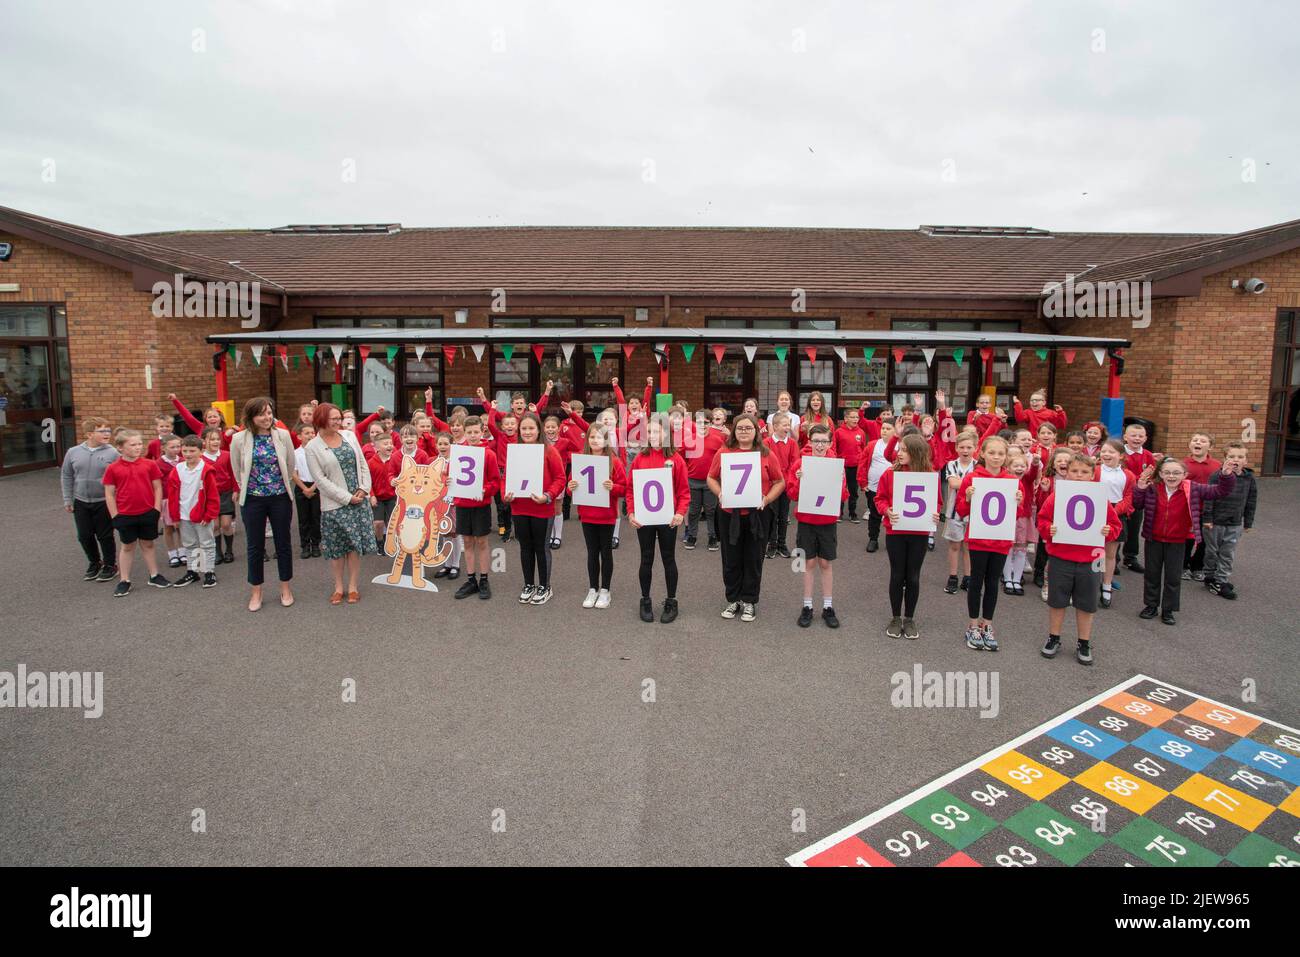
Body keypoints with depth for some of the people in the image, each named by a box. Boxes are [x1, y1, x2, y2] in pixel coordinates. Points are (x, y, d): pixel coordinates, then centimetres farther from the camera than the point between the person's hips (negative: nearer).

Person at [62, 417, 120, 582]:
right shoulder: (73, 452, -1)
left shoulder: (112, 453, -10)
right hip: (80, 503, 3)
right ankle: (94, 563, 33)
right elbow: (66, 477, 8)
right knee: (84, 536, 13)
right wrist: (67, 499, 7)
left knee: (105, 536, 7)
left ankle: (110, 565, 24)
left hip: (103, 502, -3)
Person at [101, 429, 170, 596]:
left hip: (148, 513, 1)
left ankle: (154, 576, 24)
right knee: (127, 547, 12)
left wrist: (156, 510, -3)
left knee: (148, 545, 14)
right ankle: (124, 581, 21)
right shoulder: (113, 468, -6)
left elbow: (158, 488, 2)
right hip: (125, 515, -1)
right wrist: (115, 516, -4)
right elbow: (109, 494, -1)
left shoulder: (150, 464, -3)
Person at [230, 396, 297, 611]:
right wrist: (247, 489, 12)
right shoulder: (239, 439, -8)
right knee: (255, 546, 8)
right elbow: (237, 470, 6)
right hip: (253, 499, 0)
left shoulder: (283, 435, -7)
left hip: (280, 498, 1)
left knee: (283, 543, 9)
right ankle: (256, 592, 21)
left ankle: (286, 588, 24)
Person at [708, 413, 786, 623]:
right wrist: (720, 494, -10)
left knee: (753, 559, 8)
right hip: (728, 514, 1)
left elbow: (780, 482, 3)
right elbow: (711, 478, 8)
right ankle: (733, 600, 25)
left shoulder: (767, 455, -1)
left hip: (757, 515, -1)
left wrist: (767, 499, -12)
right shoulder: (723, 452, 1)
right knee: (731, 559, 11)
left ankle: (750, 602, 22)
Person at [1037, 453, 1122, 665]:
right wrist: (1048, 529, -19)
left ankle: (1084, 645, 27)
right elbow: (1042, 521, 0)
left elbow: (1114, 525, 5)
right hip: (1059, 560, -1)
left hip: (1089, 562, 1)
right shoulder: (1056, 496, -6)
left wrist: (1108, 532, -15)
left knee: (1086, 605, 11)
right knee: (1056, 602, 12)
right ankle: (1053, 640, 28)